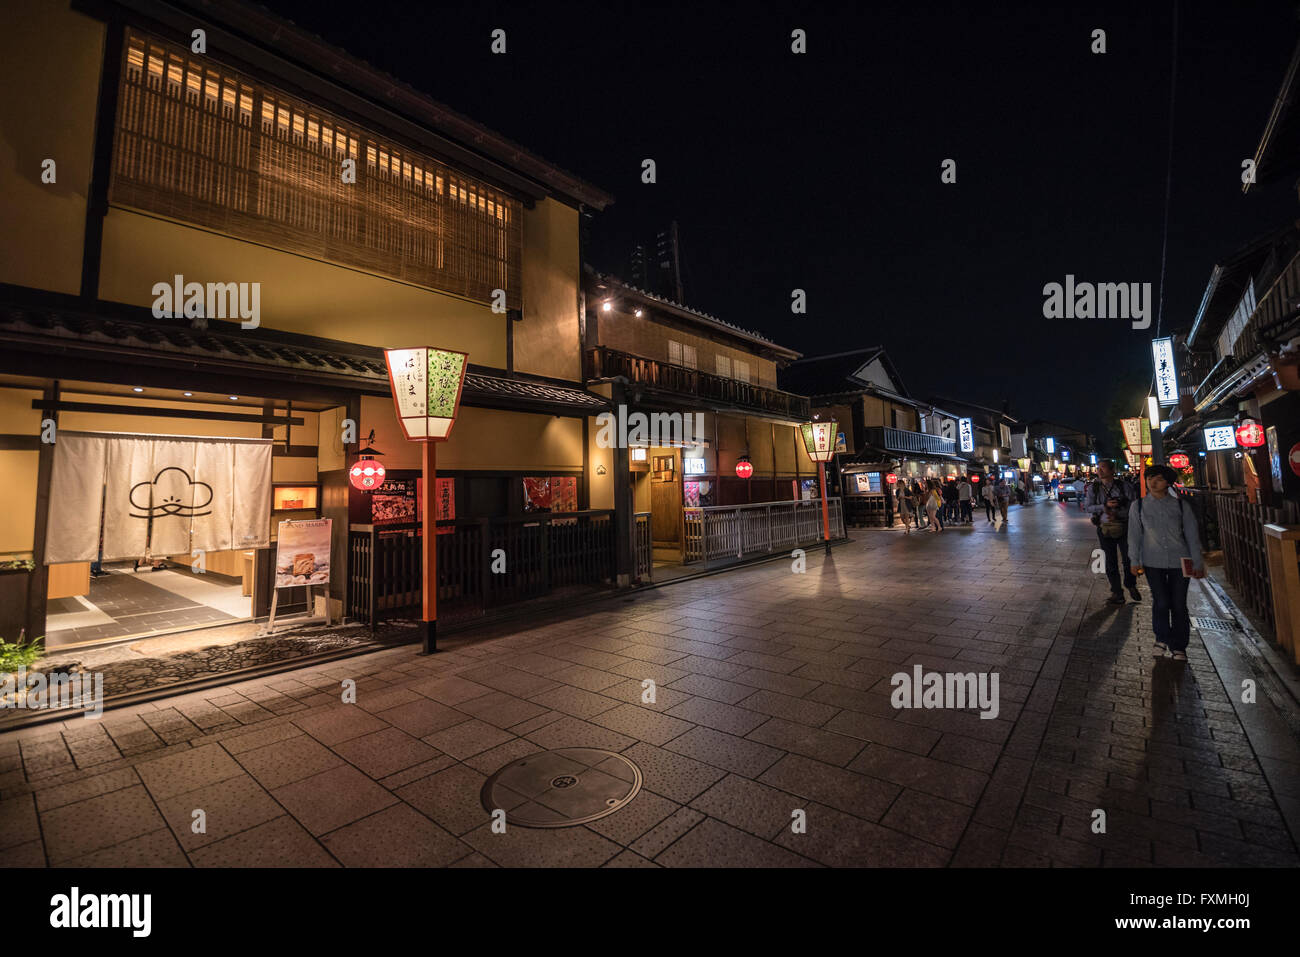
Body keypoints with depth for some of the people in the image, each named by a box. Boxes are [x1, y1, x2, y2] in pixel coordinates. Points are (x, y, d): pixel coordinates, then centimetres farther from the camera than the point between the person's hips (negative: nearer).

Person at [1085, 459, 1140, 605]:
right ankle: (1116, 593, 15)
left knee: (1128, 559, 1)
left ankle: (1131, 585, 27)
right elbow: (1088, 507, -3)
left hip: (1123, 527, -1)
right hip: (1105, 529, 1)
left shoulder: (1124, 486, -2)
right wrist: (1105, 506, -18)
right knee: (1111, 562, 6)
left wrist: (1117, 514, -18)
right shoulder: (1093, 488, 3)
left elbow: (1132, 505, -5)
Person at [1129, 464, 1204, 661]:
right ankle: (1162, 639, 18)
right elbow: (1135, 534, 4)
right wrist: (1135, 560, 2)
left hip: (1179, 561, 1)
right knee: (1161, 602, -4)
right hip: (1153, 562, 0)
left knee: (1179, 604, 4)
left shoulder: (1179, 505, 2)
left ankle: (1179, 647, 17)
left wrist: (1197, 563, 3)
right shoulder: (1138, 506, 2)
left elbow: (1192, 534, 4)